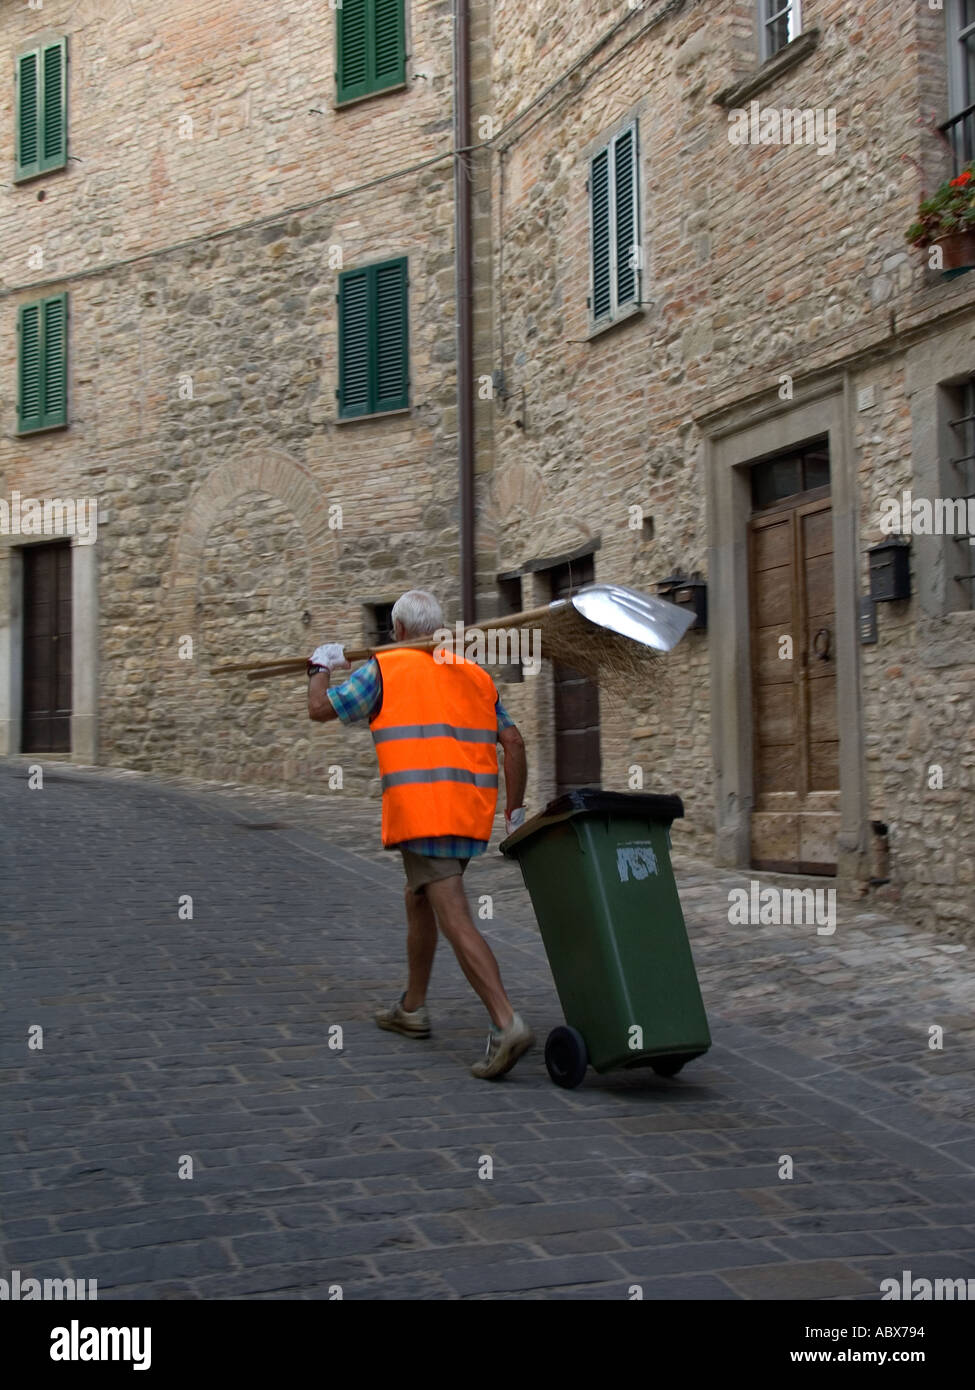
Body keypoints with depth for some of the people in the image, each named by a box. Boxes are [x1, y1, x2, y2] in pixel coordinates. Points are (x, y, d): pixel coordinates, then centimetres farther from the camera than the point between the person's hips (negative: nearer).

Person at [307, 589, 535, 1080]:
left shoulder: (385, 668, 1)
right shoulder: (475, 675, 16)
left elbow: (321, 709, 6)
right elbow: (512, 741, 10)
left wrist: (322, 666, 26)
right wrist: (515, 810, 15)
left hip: (423, 813, -7)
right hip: (472, 810, 7)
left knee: (455, 921, -12)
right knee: (419, 901, 25)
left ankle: (506, 1023, -24)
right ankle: (411, 1009, 36)